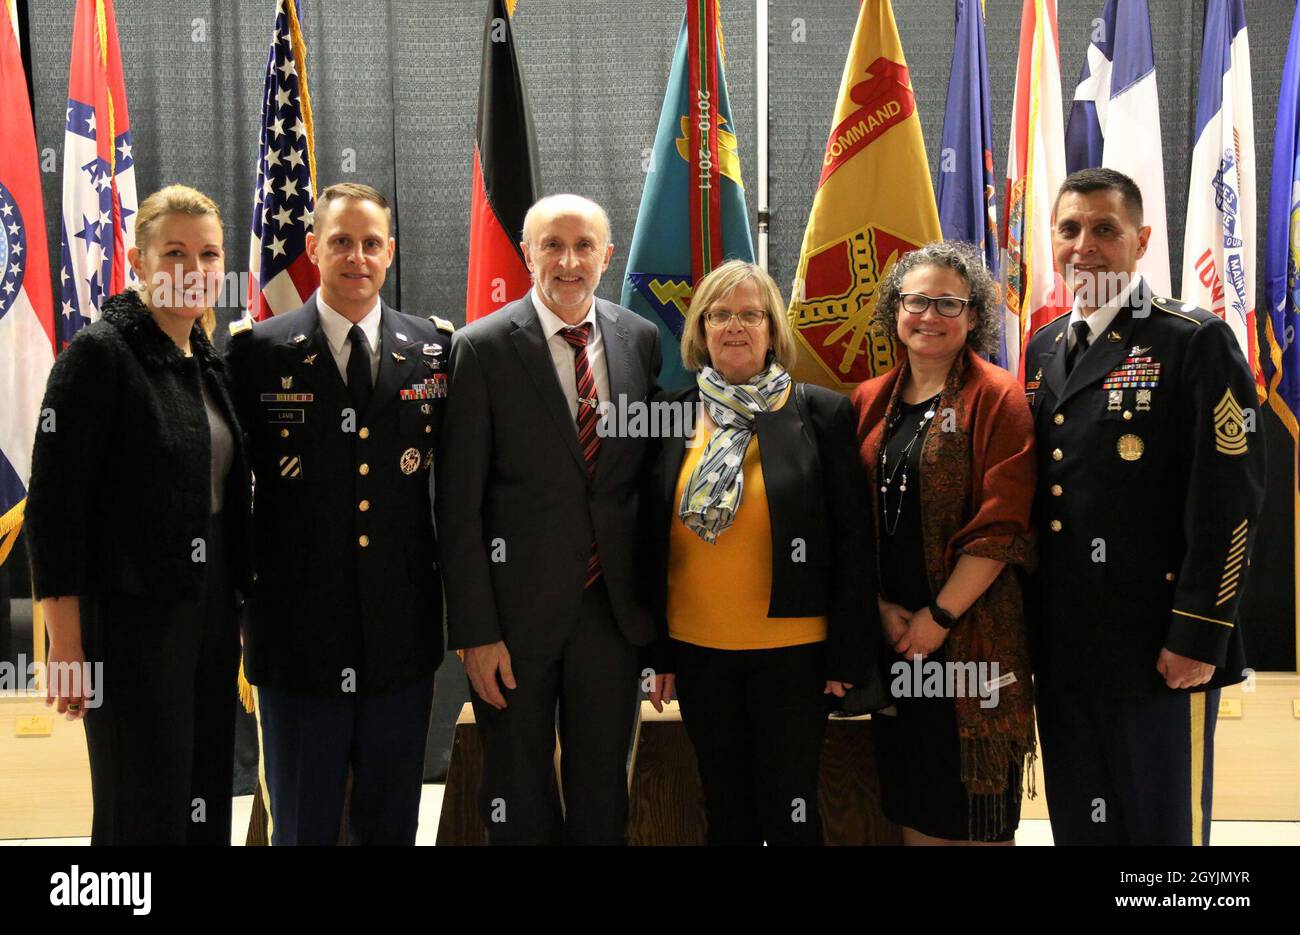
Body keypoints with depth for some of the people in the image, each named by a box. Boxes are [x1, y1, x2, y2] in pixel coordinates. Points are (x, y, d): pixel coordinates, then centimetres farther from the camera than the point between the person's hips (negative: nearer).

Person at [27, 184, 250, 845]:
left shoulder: (210, 364, 11)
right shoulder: (99, 354, -11)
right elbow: (53, 504, -14)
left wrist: (236, 610, 12)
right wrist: (66, 646, -16)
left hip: (211, 616, 7)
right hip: (132, 621, -7)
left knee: (208, 808, 13)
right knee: (146, 814, 1)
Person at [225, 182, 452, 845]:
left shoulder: (435, 348, 2)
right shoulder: (258, 350, -3)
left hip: (403, 636, 2)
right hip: (297, 635, -1)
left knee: (392, 822, 16)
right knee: (302, 824, 12)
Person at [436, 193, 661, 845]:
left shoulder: (640, 340, 2)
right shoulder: (483, 348, -9)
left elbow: (649, 470, 8)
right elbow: (459, 504, -9)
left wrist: (655, 601, 7)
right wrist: (476, 631, -12)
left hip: (613, 607, 3)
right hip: (517, 608, -3)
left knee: (603, 792, 17)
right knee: (517, 798, 13)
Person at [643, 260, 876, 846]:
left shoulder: (823, 414, -4)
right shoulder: (671, 416, 4)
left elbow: (852, 540, -3)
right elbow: (653, 540, 8)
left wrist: (848, 653, -6)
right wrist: (654, 649, 7)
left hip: (792, 650, -3)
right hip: (696, 649, 3)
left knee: (790, 811, 6)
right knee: (725, 809, 16)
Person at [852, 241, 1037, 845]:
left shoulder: (997, 400, -6)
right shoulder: (870, 403, 9)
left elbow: (1000, 527, -12)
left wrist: (939, 617, -14)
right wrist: (881, 607, -3)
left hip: (970, 632, -4)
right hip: (891, 631, 5)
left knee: (977, 811, 5)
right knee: (910, 796, 13)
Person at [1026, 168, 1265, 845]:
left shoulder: (1195, 342, -8)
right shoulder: (1043, 349, 12)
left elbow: (1230, 497, -13)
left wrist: (1197, 637, -16)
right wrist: (1031, 623, 13)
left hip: (1158, 649, -6)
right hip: (1060, 648, 6)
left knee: (1163, 825, 7)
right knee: (1077, 822, 16)